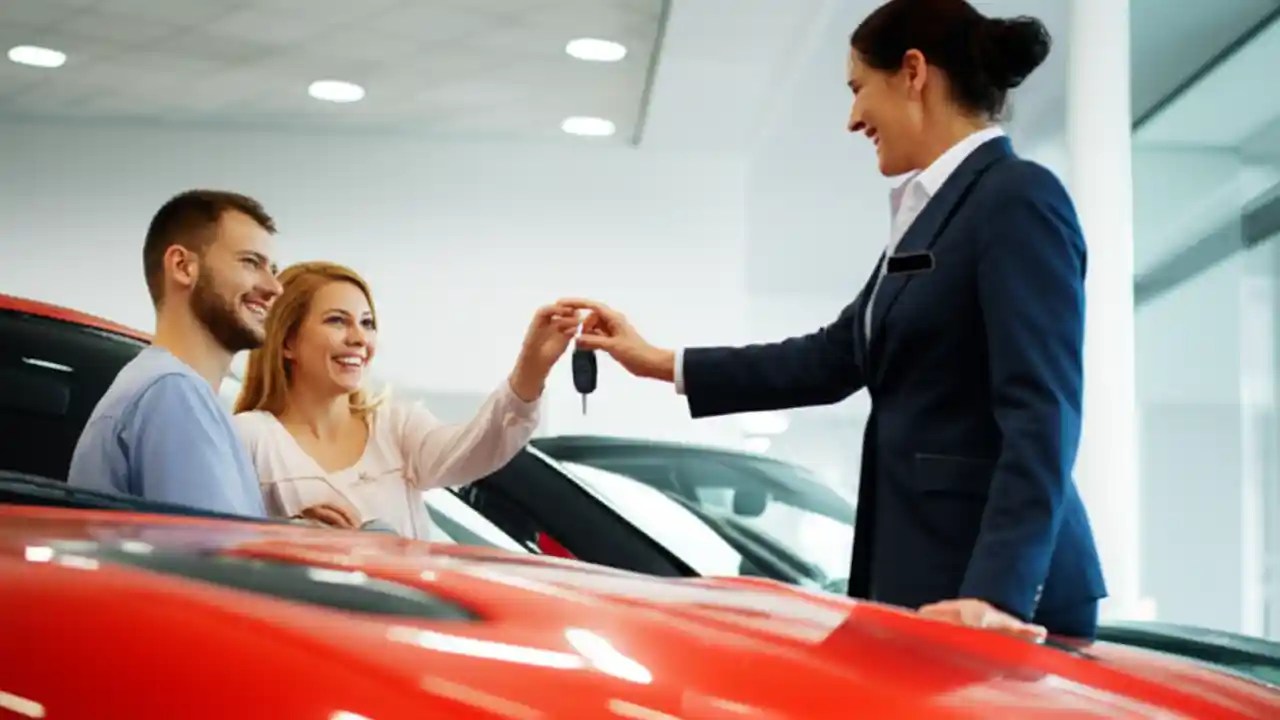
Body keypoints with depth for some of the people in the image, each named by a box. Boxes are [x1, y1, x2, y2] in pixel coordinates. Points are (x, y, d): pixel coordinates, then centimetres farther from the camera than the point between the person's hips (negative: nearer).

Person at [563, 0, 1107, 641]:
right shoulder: (936, 211, 18)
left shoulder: (1018, 198, -10)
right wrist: (657, 362, 26)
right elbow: (835, 359, 24)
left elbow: (1040, 412, -18)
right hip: (924, 573, 8)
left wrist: (996, 592, -26)